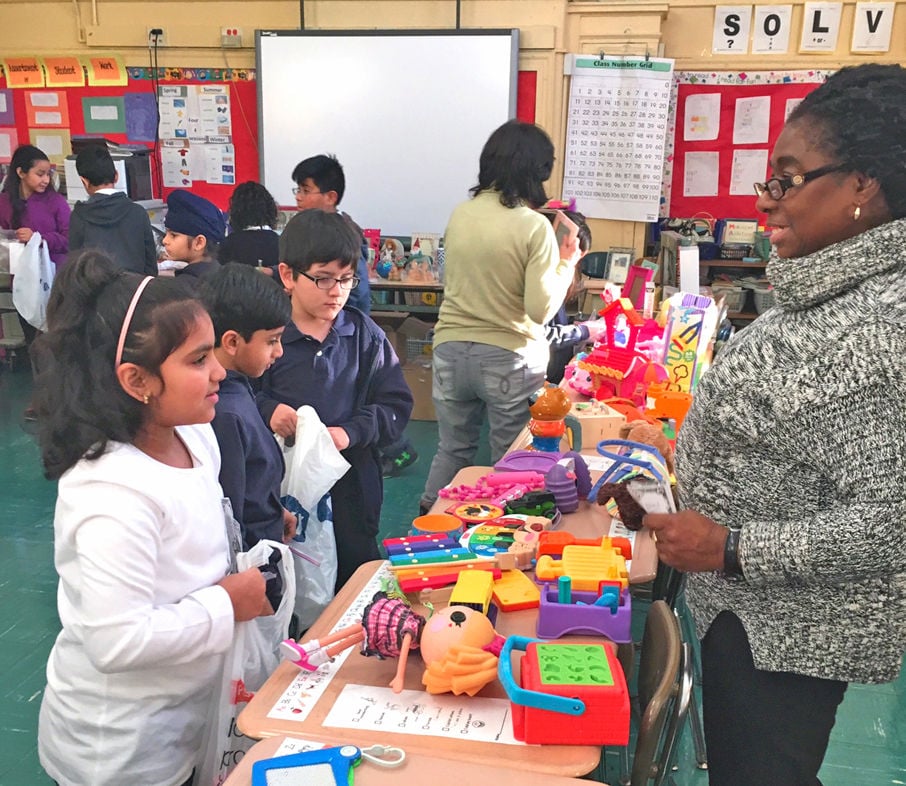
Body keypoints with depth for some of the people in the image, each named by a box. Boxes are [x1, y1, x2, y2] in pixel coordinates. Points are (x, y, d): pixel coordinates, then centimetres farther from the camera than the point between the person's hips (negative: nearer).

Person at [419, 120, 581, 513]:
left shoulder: (460, 214, 1)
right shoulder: (534, 226, -14)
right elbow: (541, 309, -16)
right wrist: (567, 263, -1)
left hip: (451, 350, 5)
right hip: (509, 359, -4)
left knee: (452, 449, 21)